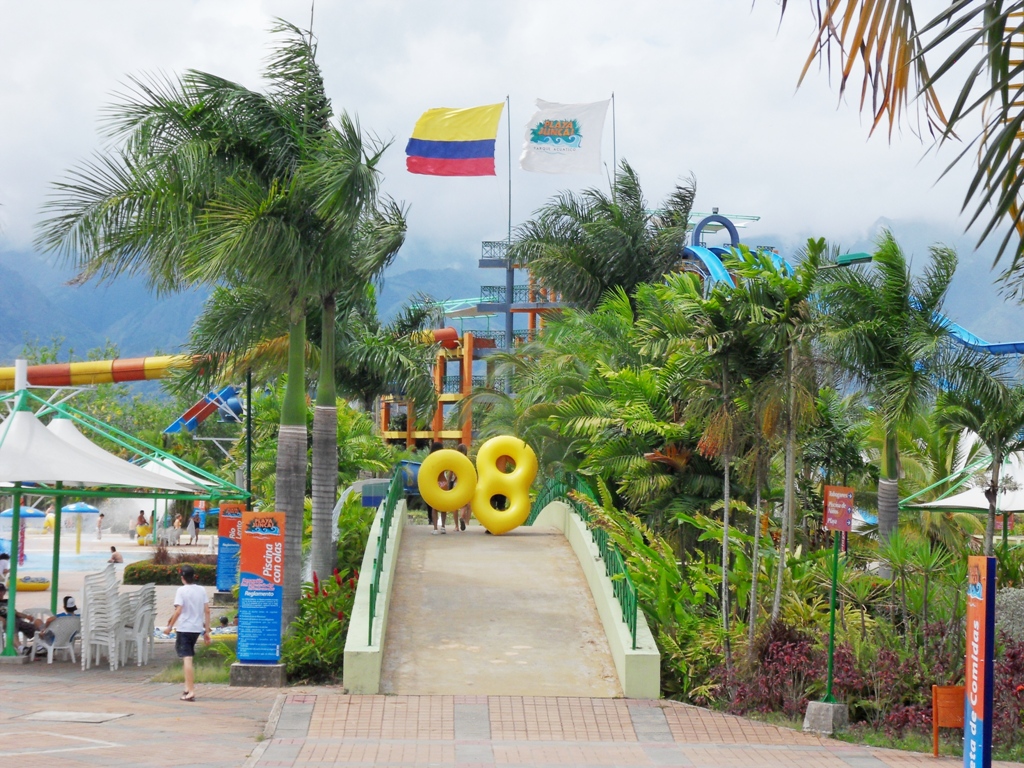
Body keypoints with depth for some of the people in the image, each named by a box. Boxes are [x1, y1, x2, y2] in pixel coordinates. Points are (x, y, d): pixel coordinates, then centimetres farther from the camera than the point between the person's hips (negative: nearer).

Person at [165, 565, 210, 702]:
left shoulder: (182, 590, -8)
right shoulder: (202, 590, 7)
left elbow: (178, 611, -15)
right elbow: (207, 611, 6)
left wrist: (170, 627, -5)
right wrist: (207, 631, 10)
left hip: (184, 628, -6)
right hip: (197, 628, 6)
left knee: (187, 659, -7)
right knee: (187, 658, 21)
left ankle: (191, 691, -13)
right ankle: (188, 687, 18)